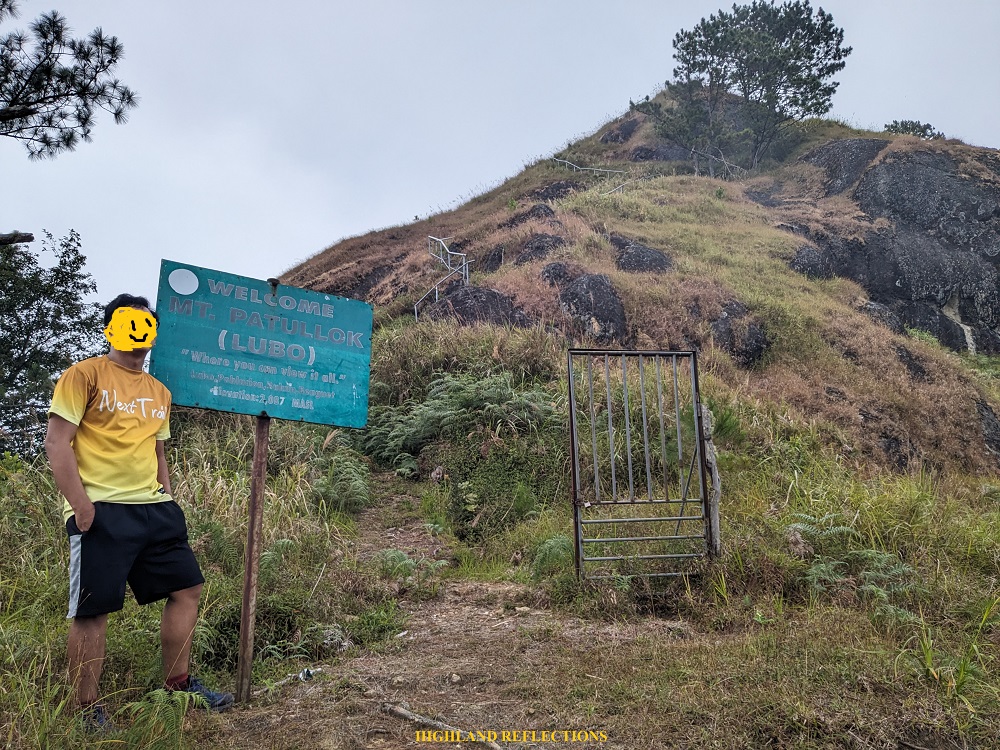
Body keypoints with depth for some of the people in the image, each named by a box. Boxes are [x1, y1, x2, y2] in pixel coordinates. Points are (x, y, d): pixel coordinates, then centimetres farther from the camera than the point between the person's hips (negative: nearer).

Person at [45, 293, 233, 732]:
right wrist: (80, 503, -16)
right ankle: (87, 710, 15)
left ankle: (177, 685, 24)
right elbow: (57, 442, -8)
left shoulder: (159, 392, 18)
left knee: (187, 588, 9)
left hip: (153, 509, 7)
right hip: (101, 513, -7)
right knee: (93, 611, -1)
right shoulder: (85, 375, -2)